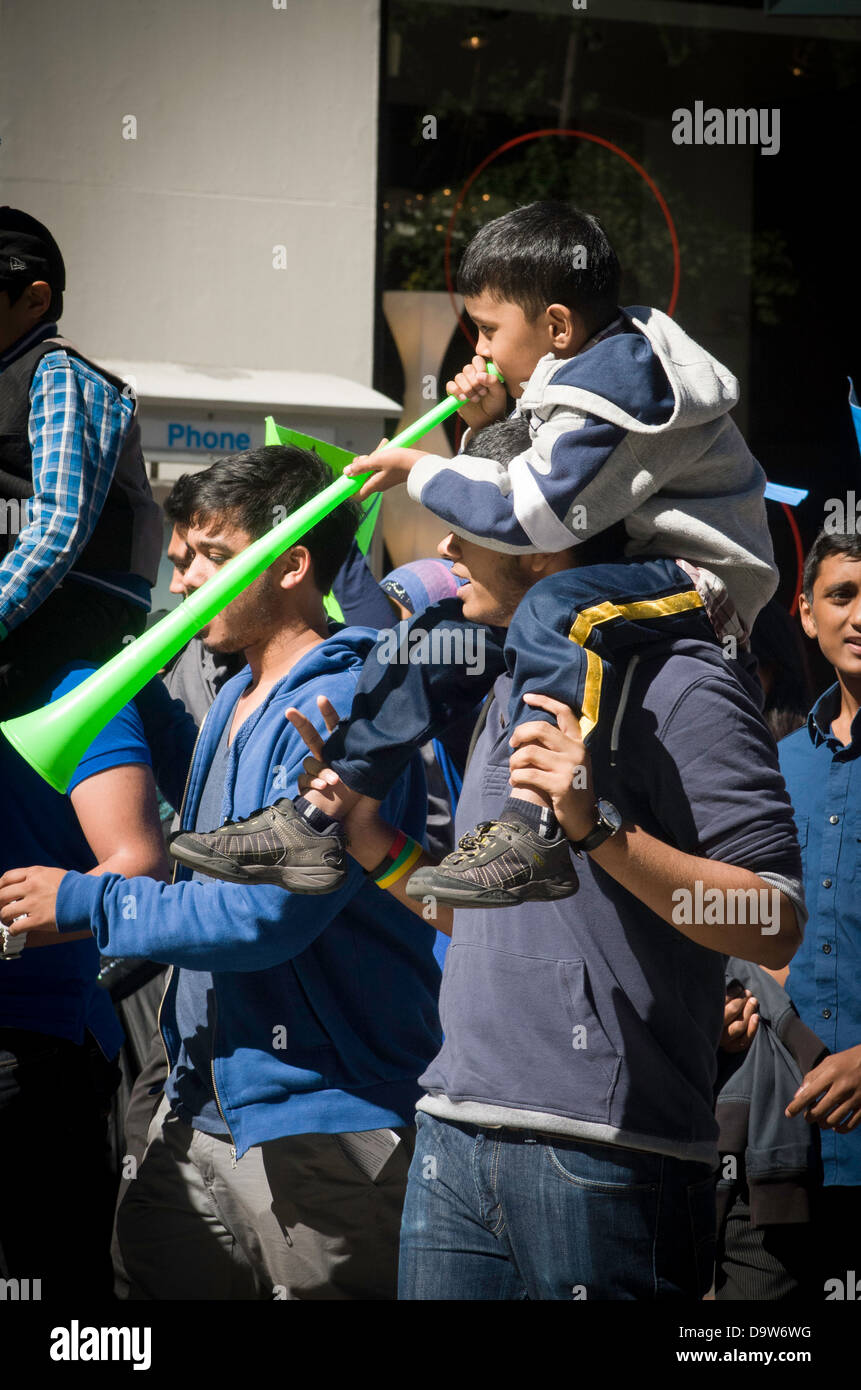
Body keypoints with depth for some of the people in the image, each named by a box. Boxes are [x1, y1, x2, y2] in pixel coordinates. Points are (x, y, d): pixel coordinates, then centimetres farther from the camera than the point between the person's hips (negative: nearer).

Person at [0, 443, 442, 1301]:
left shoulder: (346, 708, -17)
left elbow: (267, 912, -24)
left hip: (320, 1117, -9)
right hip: (200, 1108, 9)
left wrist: (82, 903, -14)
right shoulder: (237, 698, 13)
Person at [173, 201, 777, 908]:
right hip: (621, 568, 11)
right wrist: (492, 425, 4)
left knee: (553, 610, -39)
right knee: (437, 631, 7)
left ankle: (534, 837, -45)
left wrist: (418, 470, -12)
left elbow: (526, 515, -25)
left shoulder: (617, 386, -21)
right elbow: (533, 476, 24)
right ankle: (314, 823, 8)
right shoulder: (582, 372, 12)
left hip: (701, 582, -11)